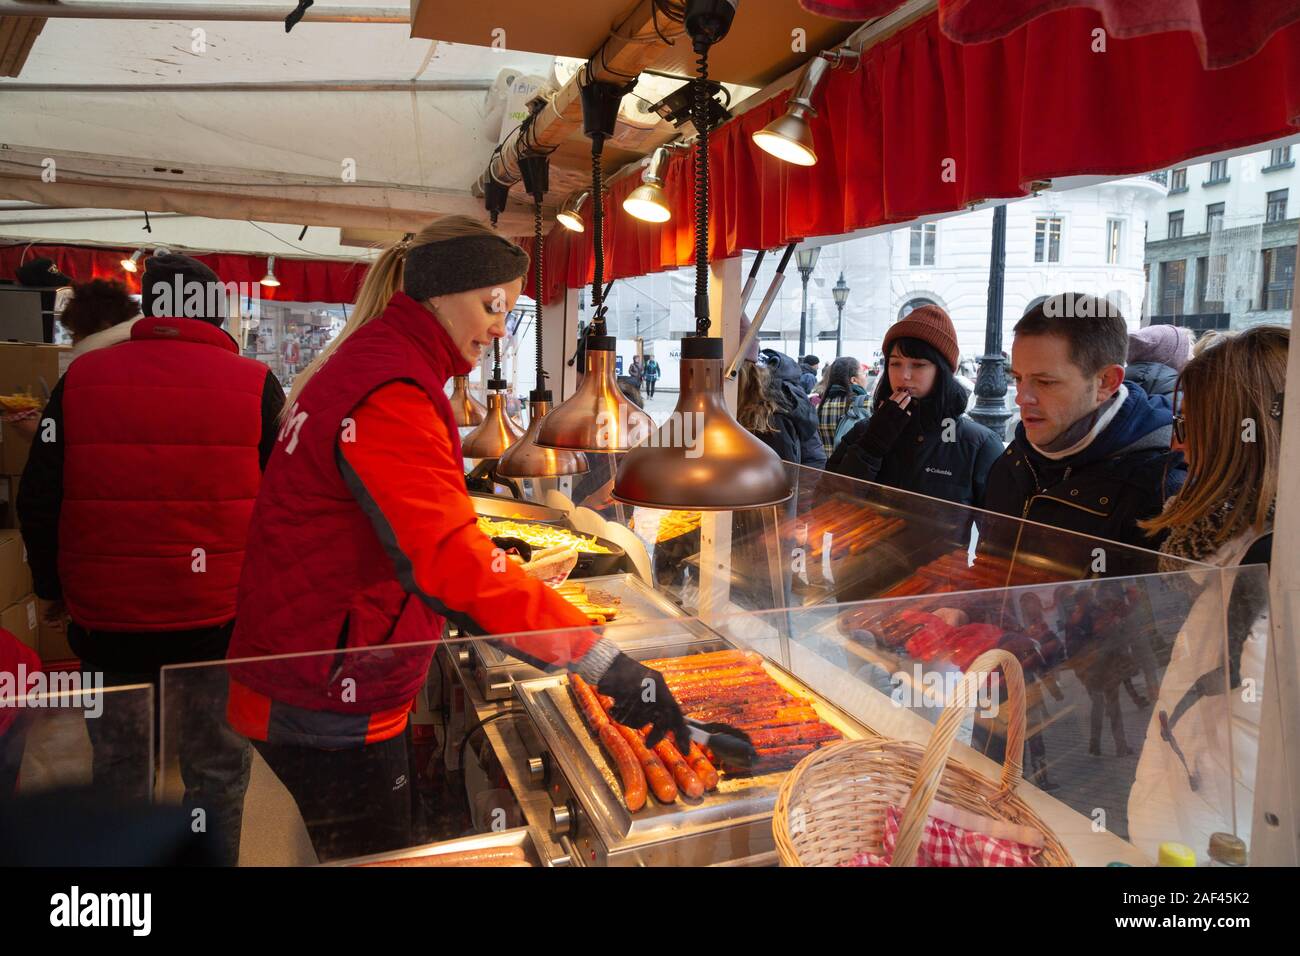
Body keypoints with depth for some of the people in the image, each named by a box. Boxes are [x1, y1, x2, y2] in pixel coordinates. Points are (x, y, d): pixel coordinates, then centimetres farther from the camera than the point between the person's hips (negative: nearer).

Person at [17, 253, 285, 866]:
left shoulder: (81, 379, -1)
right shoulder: (255, 385, -8)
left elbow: (37, 500, 4)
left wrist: (52, 587, 18)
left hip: (106, 619, 3)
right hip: (221, 618, -2)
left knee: (117, 770, 19)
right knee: (218, 772, 13)